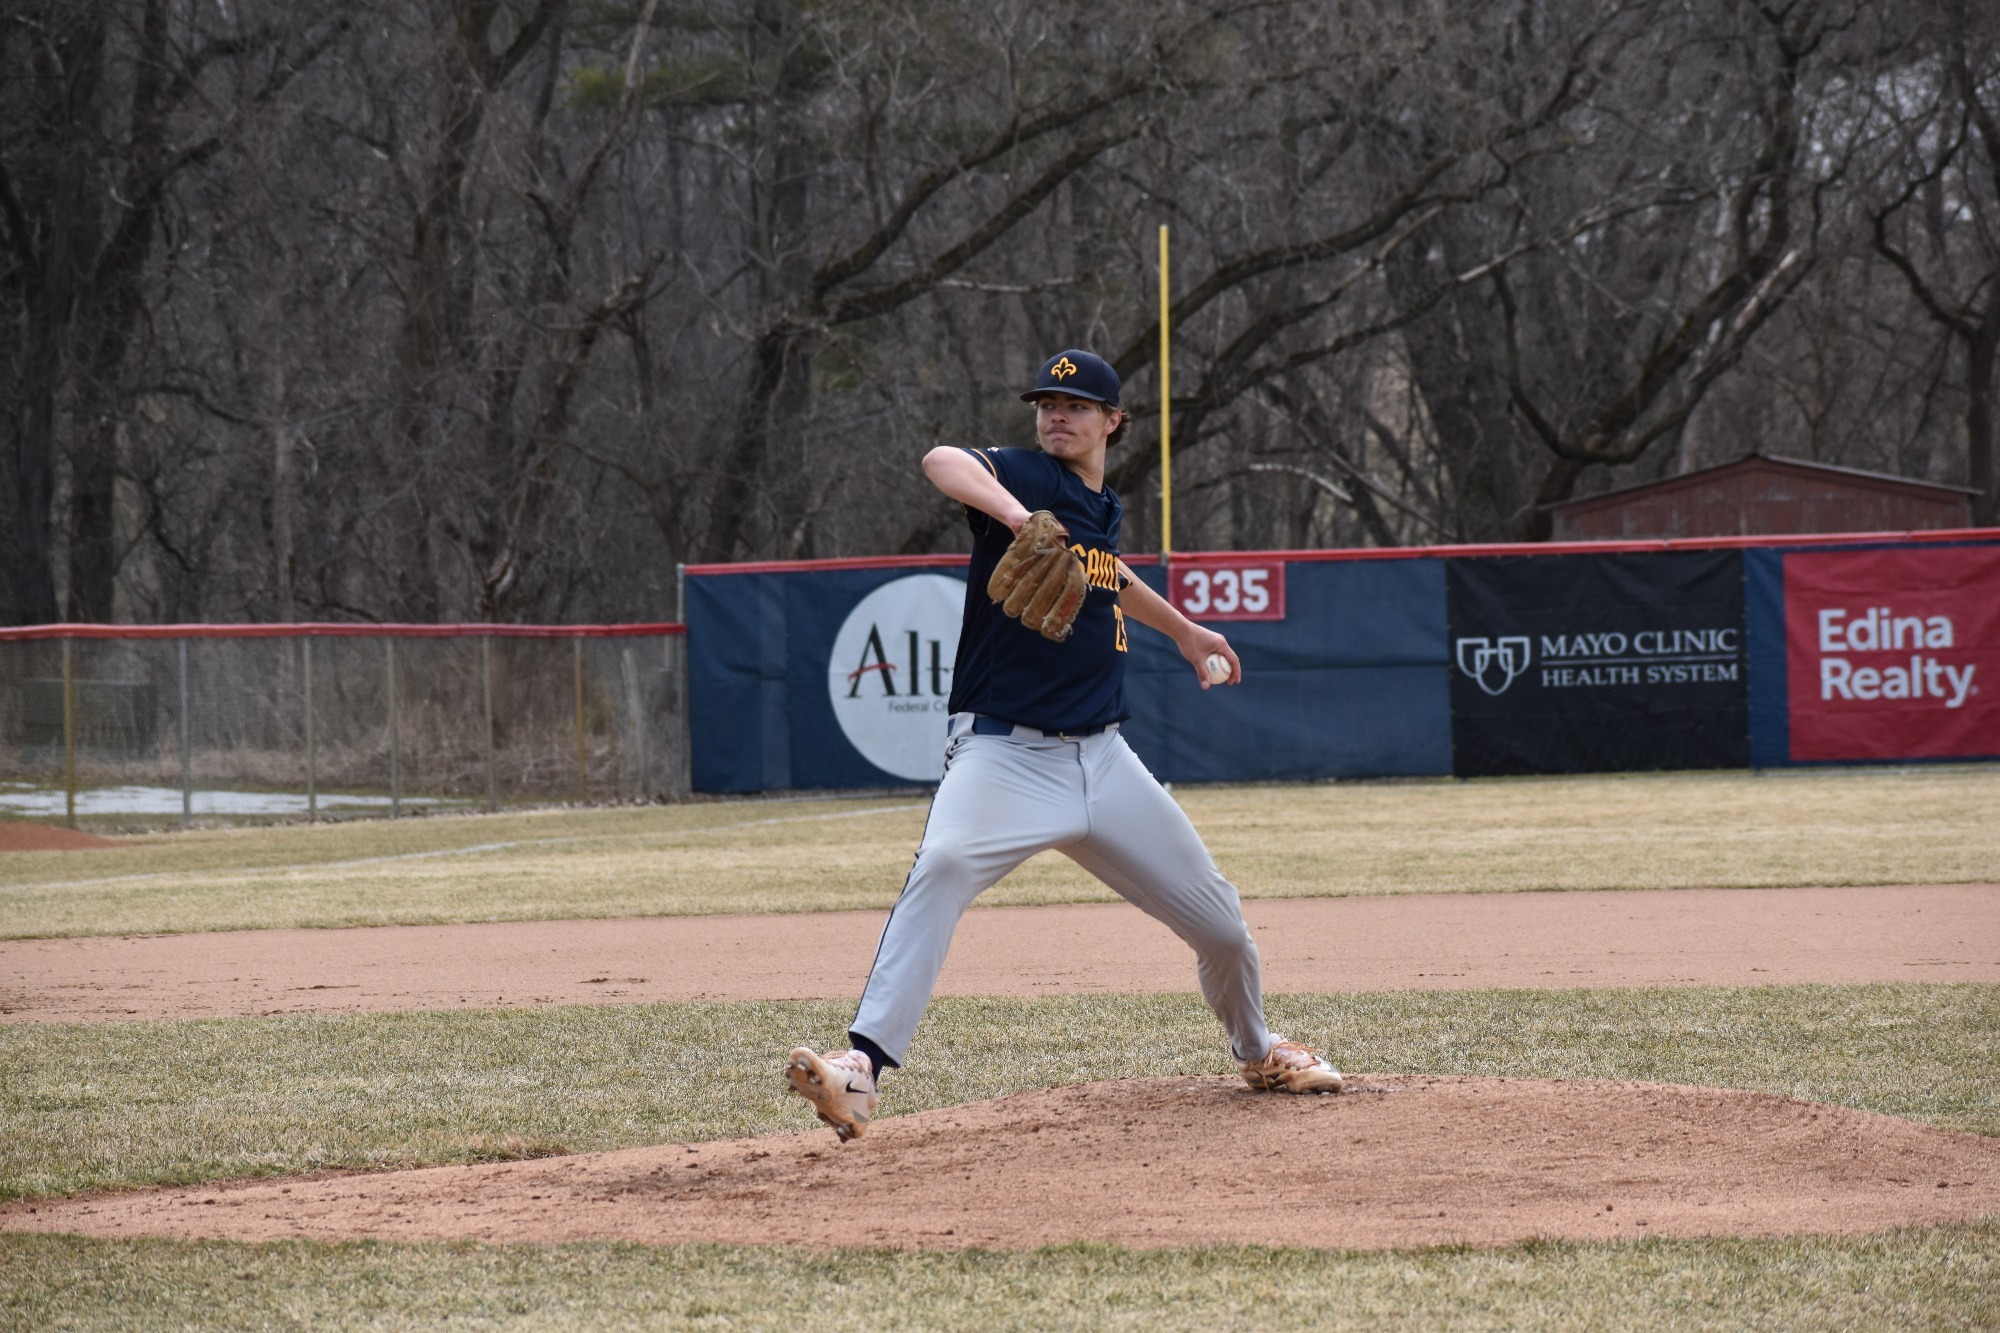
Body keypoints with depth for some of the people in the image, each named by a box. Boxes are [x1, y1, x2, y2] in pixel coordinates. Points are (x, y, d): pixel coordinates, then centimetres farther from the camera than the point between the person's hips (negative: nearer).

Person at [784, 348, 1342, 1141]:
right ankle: (864, 1066, -41)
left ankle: (1257, 1052, 41)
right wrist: (1014, 513, -49)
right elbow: (943, 462, -31)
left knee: (1218, 920, 11)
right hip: (1005, 754, -6)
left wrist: (1184, 630, 51)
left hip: (1102, 760, 6)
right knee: (944, 865, -35)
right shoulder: (1030, 479, -7)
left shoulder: (1103, 509, 13)